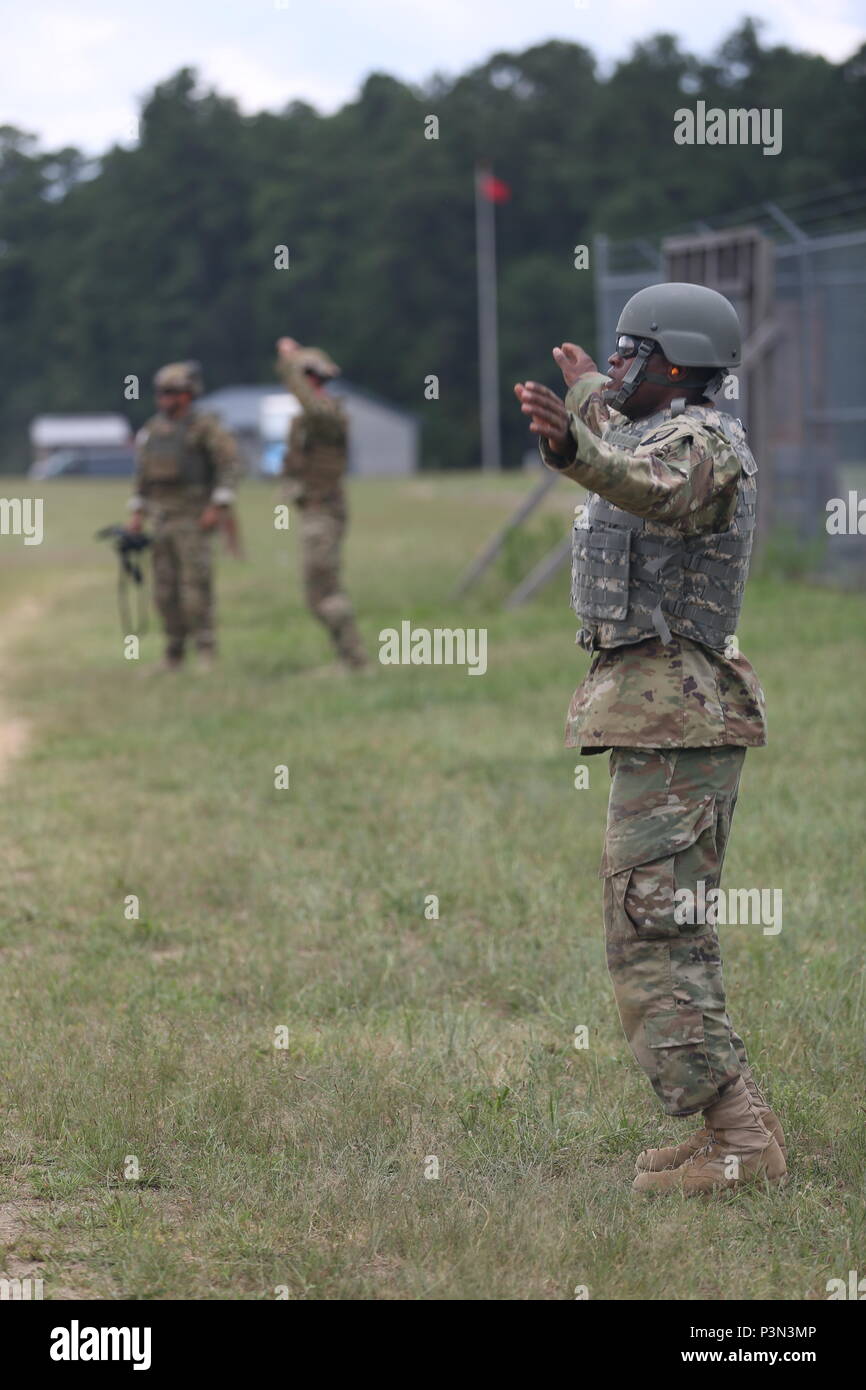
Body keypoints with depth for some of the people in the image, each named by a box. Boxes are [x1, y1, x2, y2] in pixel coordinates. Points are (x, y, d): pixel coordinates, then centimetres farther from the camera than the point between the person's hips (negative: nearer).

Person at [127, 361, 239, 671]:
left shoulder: (204, 426, -9)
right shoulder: (153, 430, 12)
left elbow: (230, 463, -15)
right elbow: (143, 474, 20)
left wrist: (218, 506, -21)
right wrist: (136, 513, 13)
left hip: (195, 517, -7)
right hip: (163, 518, 7)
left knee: (196, 583, -12)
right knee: (165, 588, 4)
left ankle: (206, 652, -8)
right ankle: (175, 651, 13)